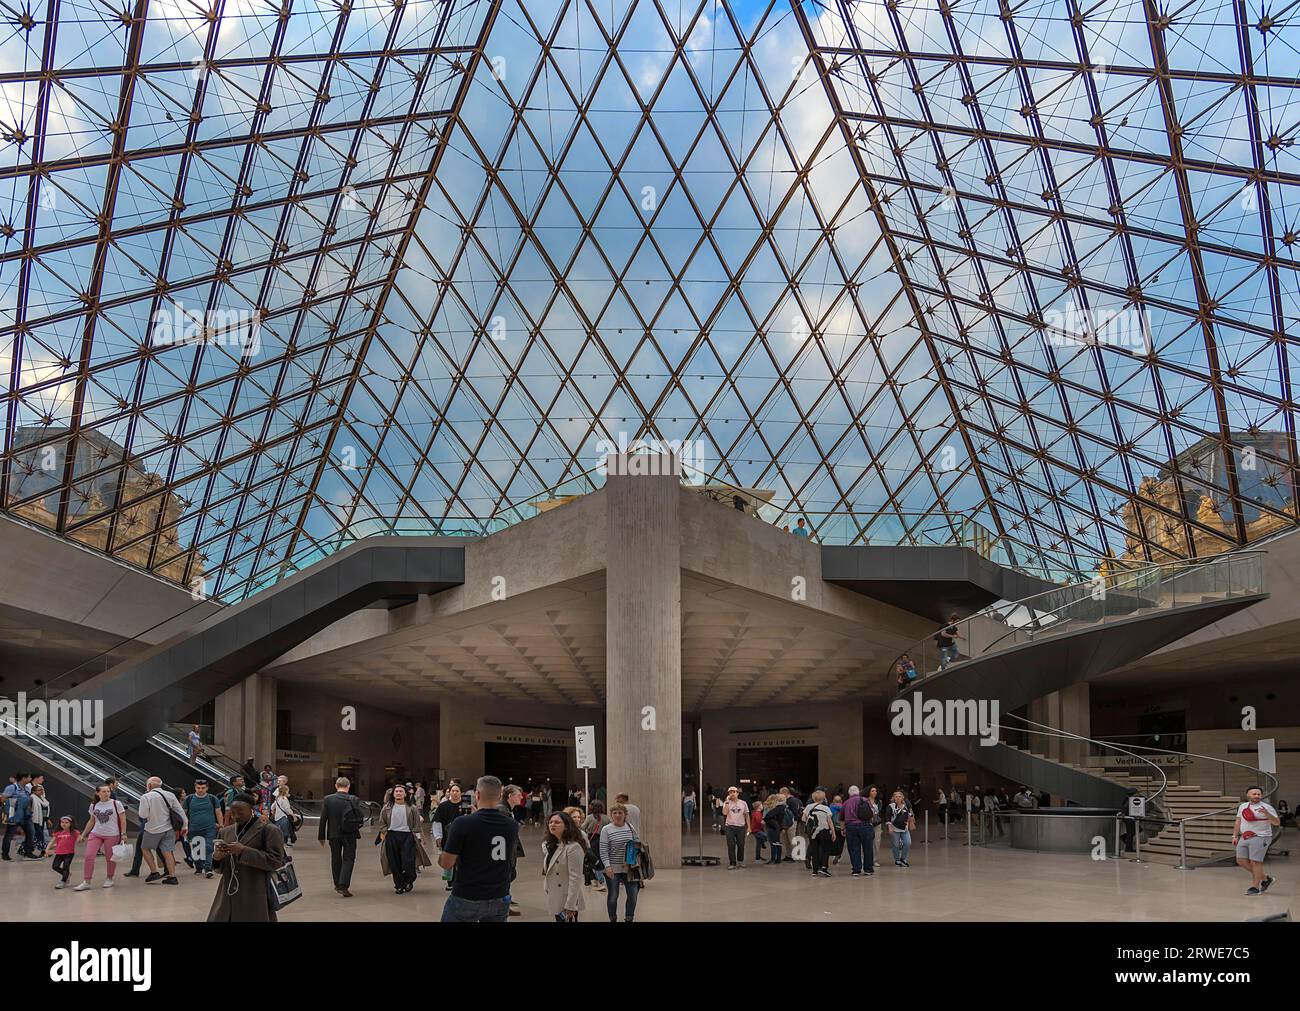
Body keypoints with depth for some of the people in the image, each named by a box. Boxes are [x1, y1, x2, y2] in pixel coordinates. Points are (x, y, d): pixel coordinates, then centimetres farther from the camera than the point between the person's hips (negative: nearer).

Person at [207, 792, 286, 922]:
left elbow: (275, 861, -14)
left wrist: (244, 851, -19)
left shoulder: (269, 831, -4)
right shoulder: (225, 832, 14)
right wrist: (216, 857, -4)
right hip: (227, 899, 5)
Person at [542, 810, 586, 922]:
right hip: (555, 901, 8)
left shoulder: (573, 847, -17)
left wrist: (570, 906, -22)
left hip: (567, 902, -8)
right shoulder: (550, 845, 12)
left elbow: (575, 879, -20)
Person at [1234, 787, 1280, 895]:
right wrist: (1235, 836, 16)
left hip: (1260, 838, -7)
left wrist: (1267, 814, -27)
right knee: (1241, 861, 4)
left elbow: (1277, 822, -11)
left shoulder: (1266, 807, -5)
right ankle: (1265, 878, 20)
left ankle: (1255, 887, 0)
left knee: (1255, 862, -10)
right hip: (1244, 838, 7)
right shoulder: (1242, 806, 14)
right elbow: (1238, 822, 21)